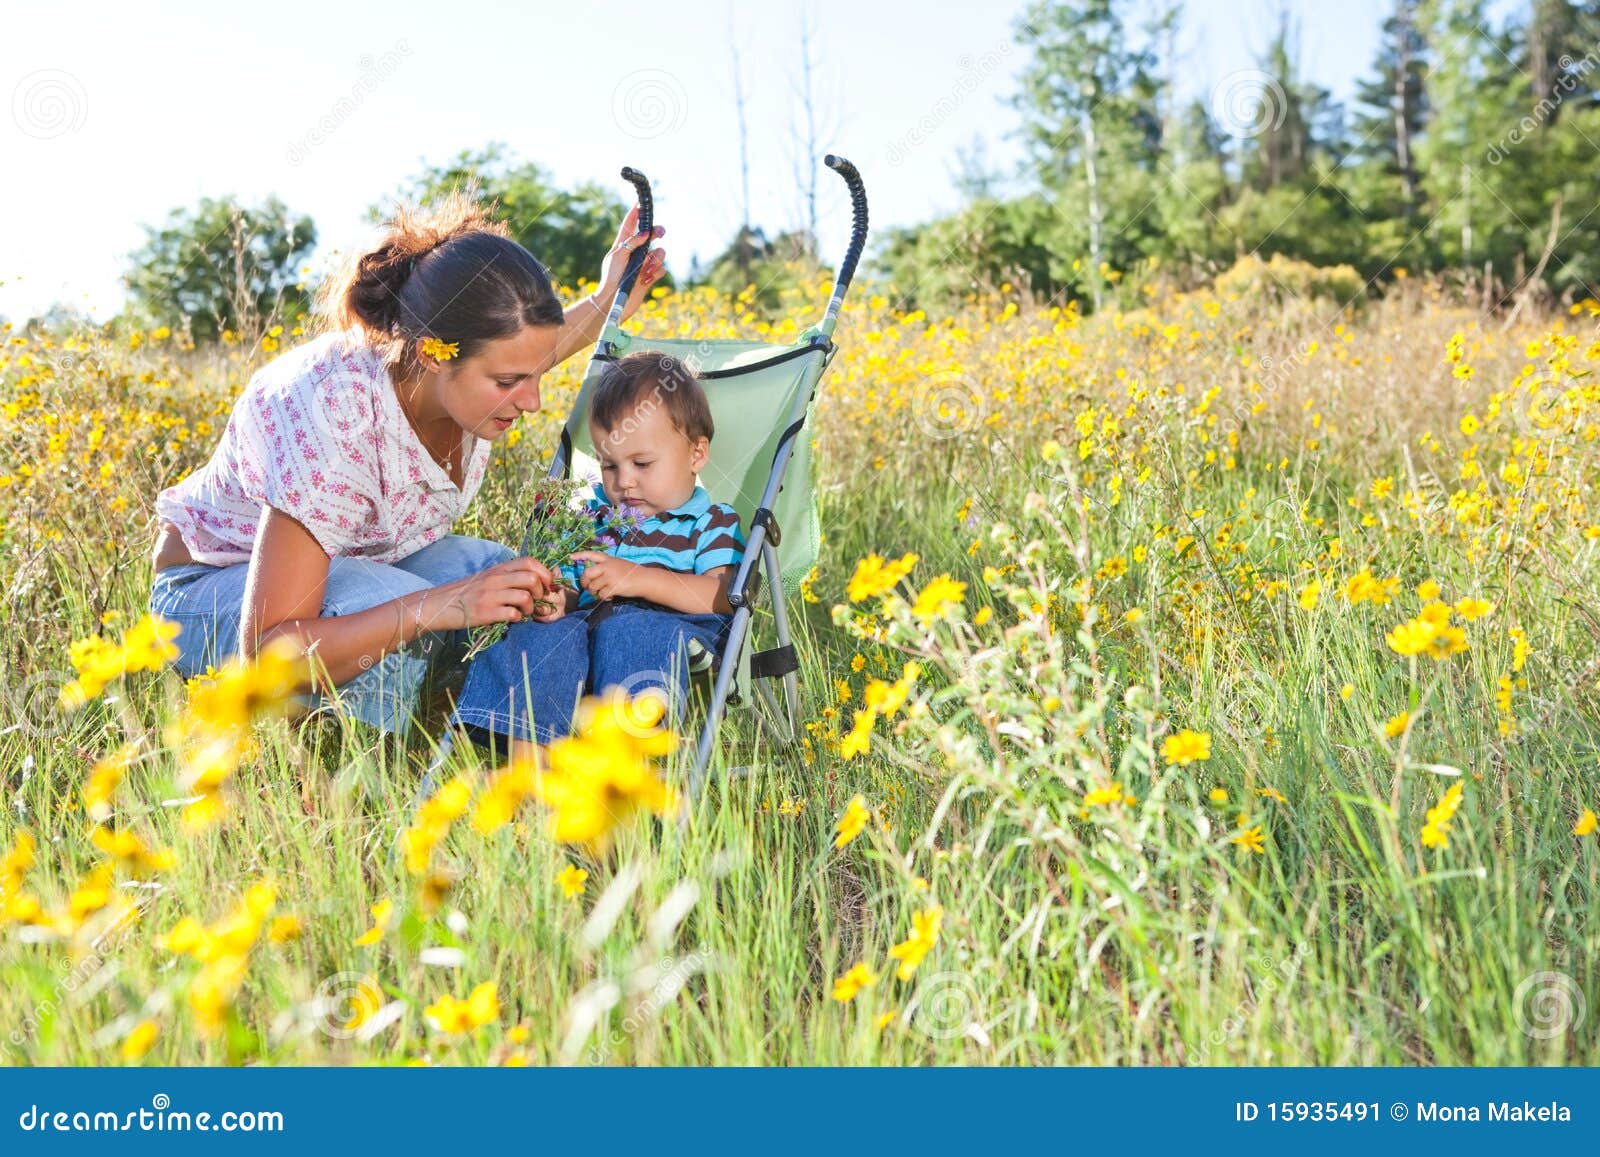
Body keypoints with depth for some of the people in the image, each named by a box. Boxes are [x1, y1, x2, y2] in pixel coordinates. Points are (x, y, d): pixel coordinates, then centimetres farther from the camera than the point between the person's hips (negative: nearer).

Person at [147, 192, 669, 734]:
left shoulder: (464, 369, -20)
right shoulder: (333, 414, -40)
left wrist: (605, 304, -1)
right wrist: (437, 606, -49)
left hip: (362, 562, 7)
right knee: (397, 610, -35)